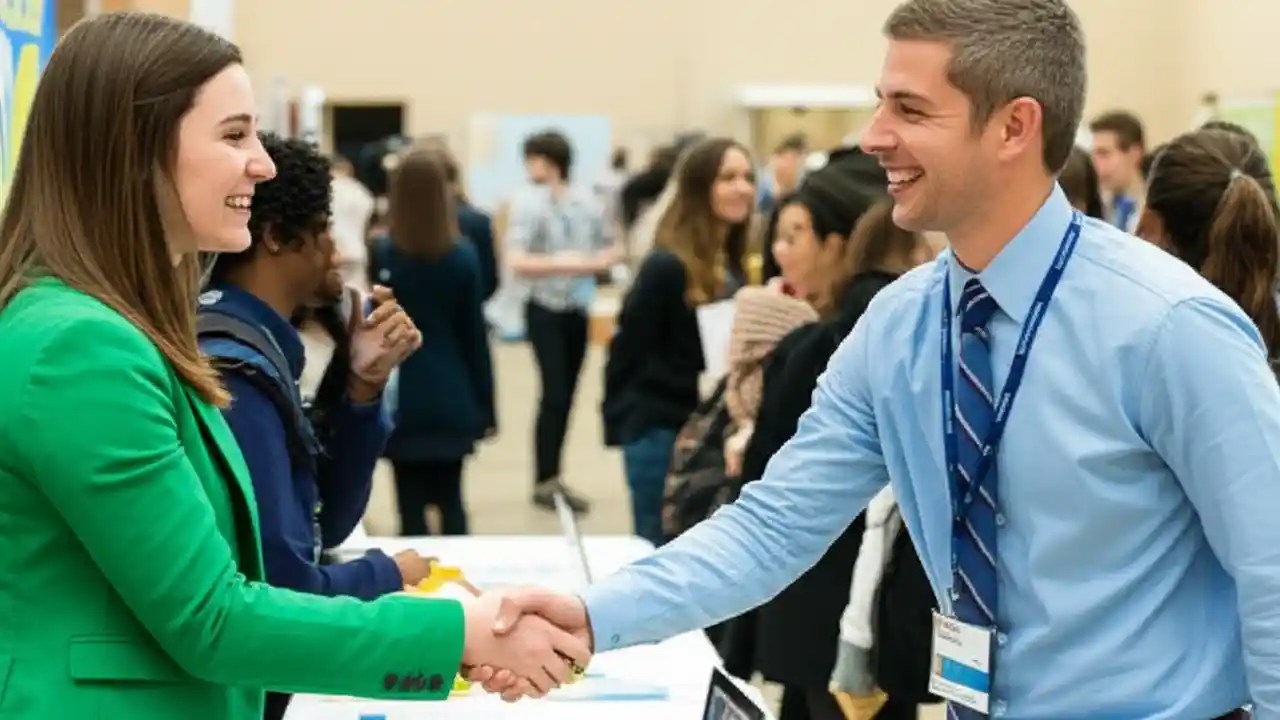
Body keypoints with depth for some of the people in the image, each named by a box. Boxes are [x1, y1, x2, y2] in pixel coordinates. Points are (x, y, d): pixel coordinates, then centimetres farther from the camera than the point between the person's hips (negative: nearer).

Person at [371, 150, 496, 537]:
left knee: (411, 507, 2)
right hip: (452, 400, 2)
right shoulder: (463, 255, -2)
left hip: (402, 402, -2)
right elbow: (475, 336, 1)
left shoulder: (384, 254, -6)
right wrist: (485, 407, 8)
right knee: (451, 501, 13)